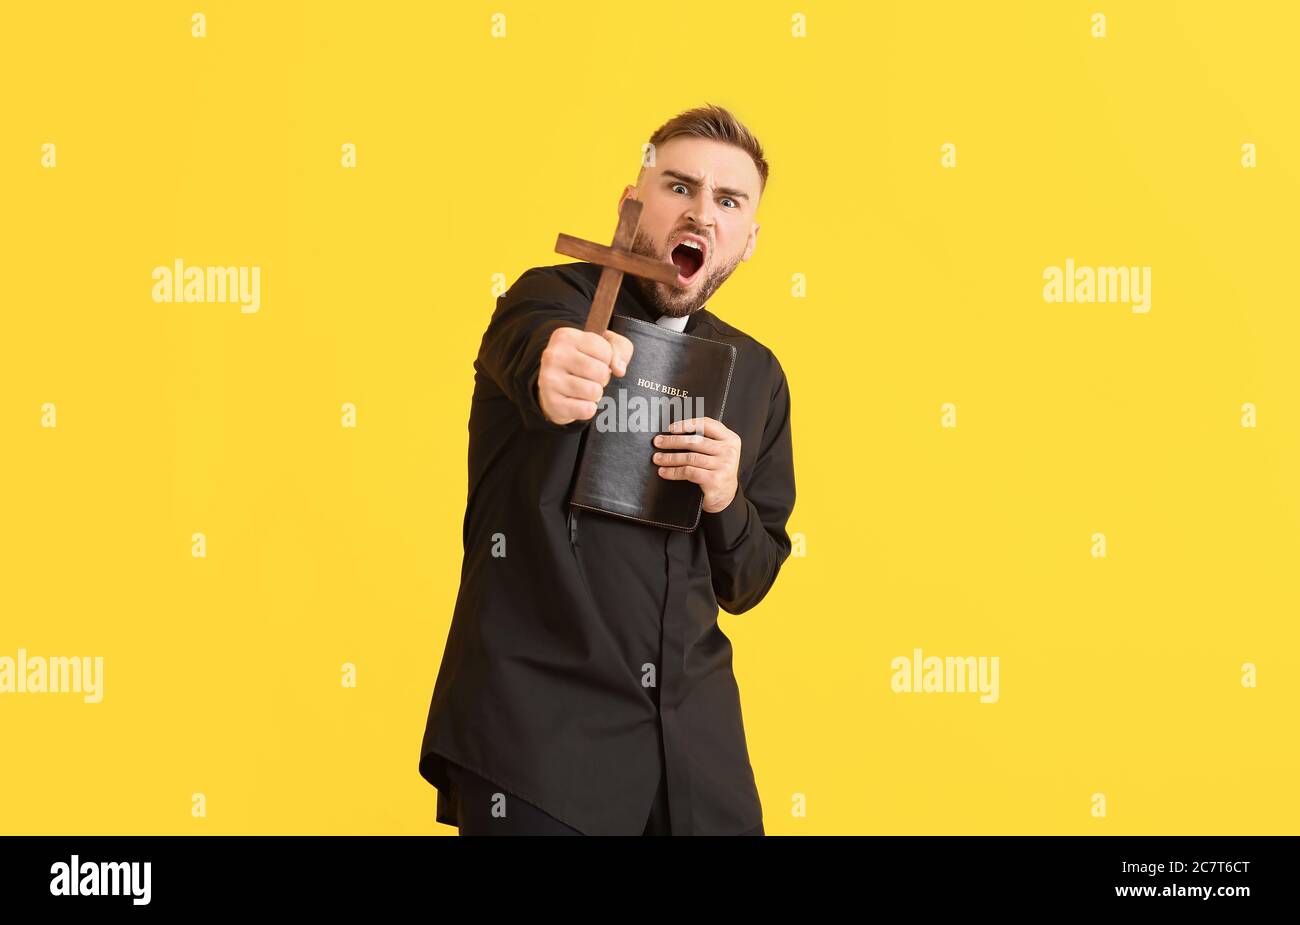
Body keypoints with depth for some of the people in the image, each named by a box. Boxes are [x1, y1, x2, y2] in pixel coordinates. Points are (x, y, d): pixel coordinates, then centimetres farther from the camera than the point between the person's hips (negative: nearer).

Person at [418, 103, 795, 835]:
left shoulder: (755, 374, 8)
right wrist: (553, 372, -52)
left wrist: (726, 502, -10)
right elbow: (532, 346, -30)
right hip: (538, 728, -4)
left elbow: (746, 585, 11)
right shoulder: (552, 300, -5)